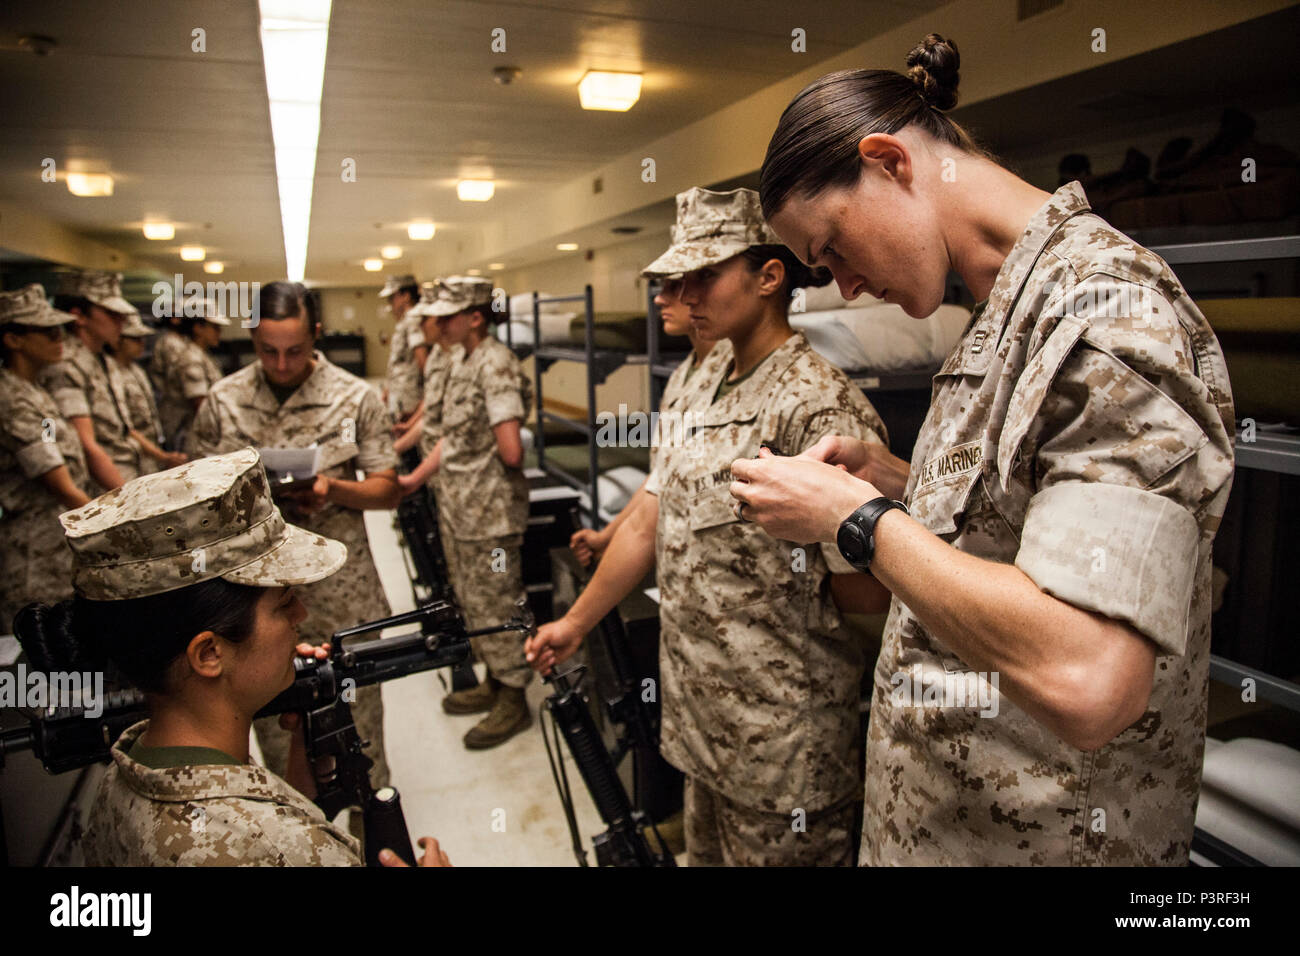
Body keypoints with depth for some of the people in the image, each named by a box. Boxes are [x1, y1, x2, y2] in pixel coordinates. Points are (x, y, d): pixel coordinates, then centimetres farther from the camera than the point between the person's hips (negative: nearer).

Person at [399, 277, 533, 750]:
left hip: (488, 514, -9)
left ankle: (513, 701, 18)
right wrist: (417, 477, 18)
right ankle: (494, 683, 35)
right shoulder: (463, 363, 10)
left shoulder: (496, 365, -19)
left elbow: (510, 451, -25)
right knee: (472, 602, 19)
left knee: (494, 605, 2)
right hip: (457, 507, 9)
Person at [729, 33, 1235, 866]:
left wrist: (857, 519, -22)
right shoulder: (1011, 311, 6)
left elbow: (1085, 679, -32)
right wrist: (895, 484, 0)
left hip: (1034, 835, -8)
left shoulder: (1111, 308, -23)